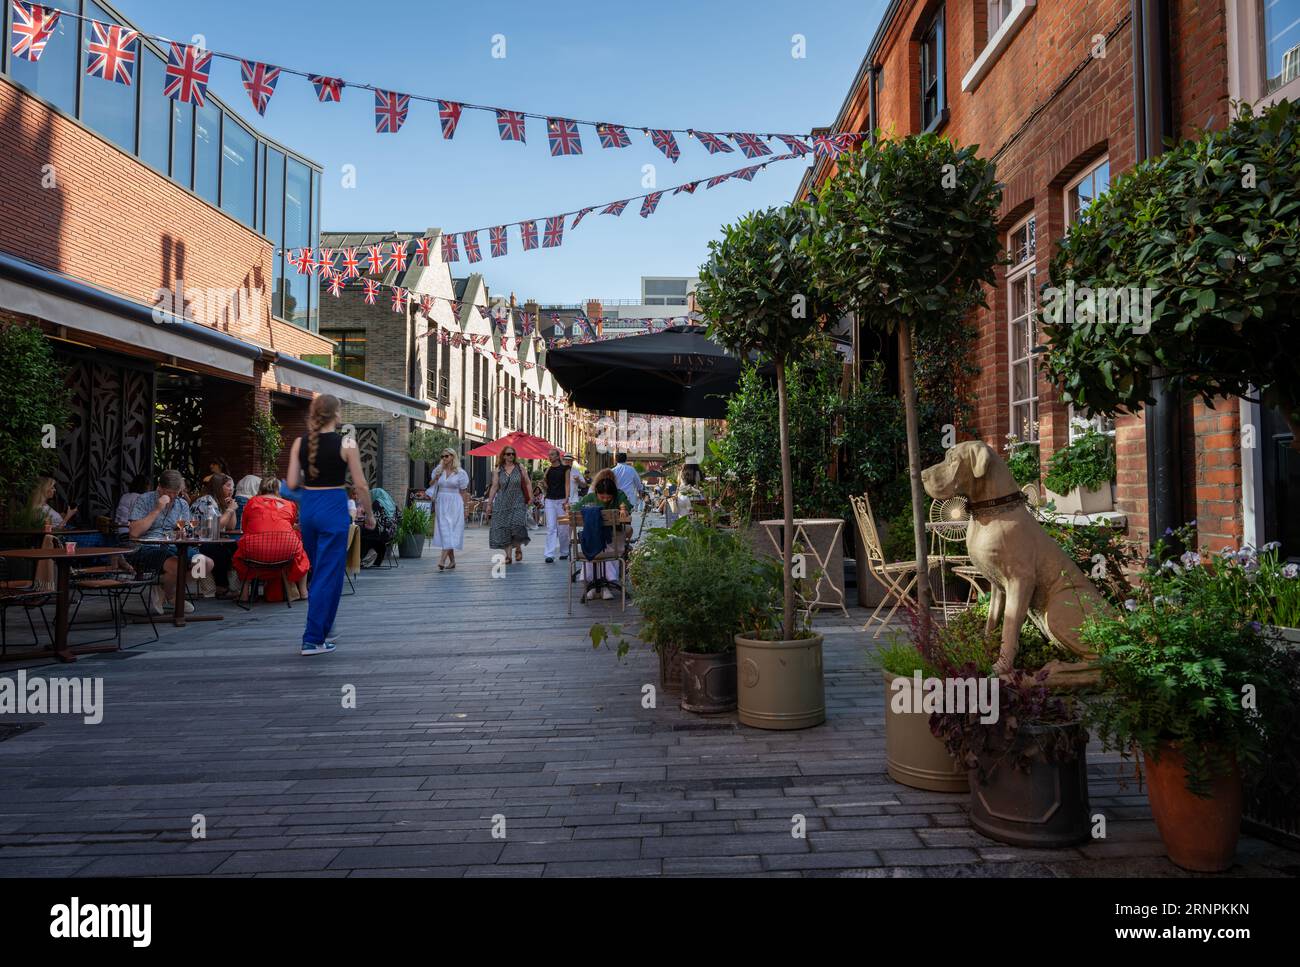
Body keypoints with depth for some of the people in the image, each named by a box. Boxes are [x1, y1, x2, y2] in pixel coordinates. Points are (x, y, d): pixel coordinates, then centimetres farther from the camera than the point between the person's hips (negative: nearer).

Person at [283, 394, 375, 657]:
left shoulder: (300, 443, 2)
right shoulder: (346, 444, -8)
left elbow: (292, 484, -1)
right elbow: (361, 485, -7)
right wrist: (369, 514, 6)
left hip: (308, 507, 5)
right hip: (334, 506, -5)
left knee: (319, 570, 21)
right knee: (328, 573, 1)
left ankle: (324, 629, 32)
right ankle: (313, 639, 2)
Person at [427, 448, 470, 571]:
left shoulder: (459, 473, 0)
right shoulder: (438, 470, 9)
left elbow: (462, 492, 3)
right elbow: (430, 485, 16)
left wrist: (464, 508, 4)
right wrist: (435, 478, -3)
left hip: (454, 504, -4)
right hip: (441, 503, 4)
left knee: (450, 532, -11)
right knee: (444, 532, 4)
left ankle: (442, 560, -20)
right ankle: (452, 561, 13)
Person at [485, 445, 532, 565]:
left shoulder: (520, 468, 5)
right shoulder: (498, 470, 5)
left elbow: (528, 483, 7)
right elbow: (494, 487, 4)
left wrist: (530, 497, -2)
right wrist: (489, 503, 1)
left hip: (517, 503, -1)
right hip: (502, 503, 1)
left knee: (517, 525, -15)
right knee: (503, 529, -3)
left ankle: (518, 548, 12)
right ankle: (508, 555, 3)